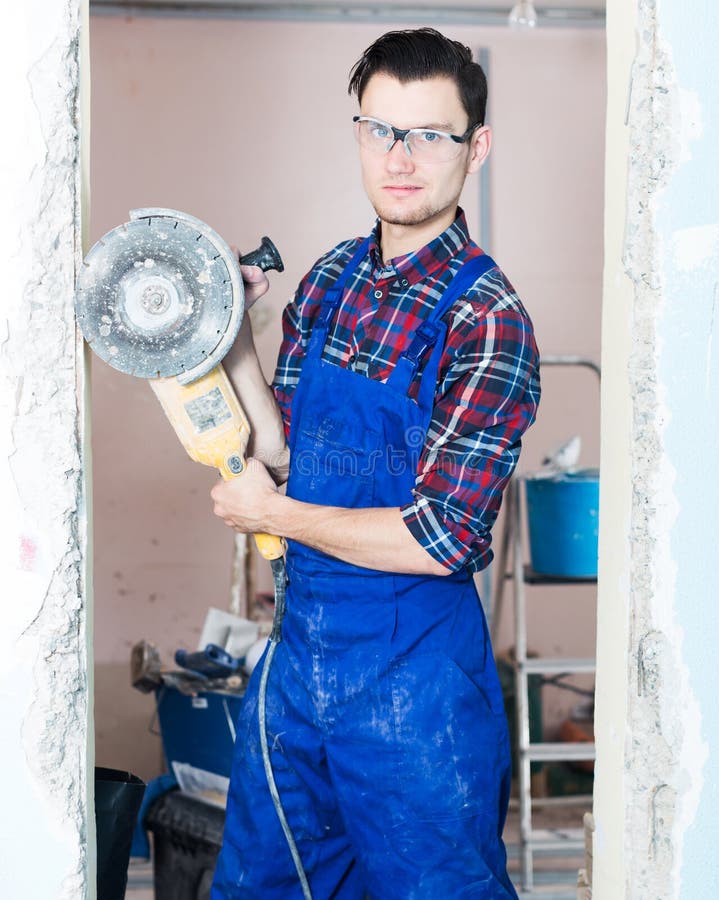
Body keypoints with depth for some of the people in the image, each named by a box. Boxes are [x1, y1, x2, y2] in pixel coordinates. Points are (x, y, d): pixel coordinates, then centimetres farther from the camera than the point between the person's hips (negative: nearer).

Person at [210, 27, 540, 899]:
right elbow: (287, 454, 8)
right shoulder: (330, 277, 3)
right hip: (300, 642, 7)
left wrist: (270, 513, -11)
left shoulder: (486, 319, -19)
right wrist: (234, 342, -5)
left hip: (411, 666, -7)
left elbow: (438, 540, -23)